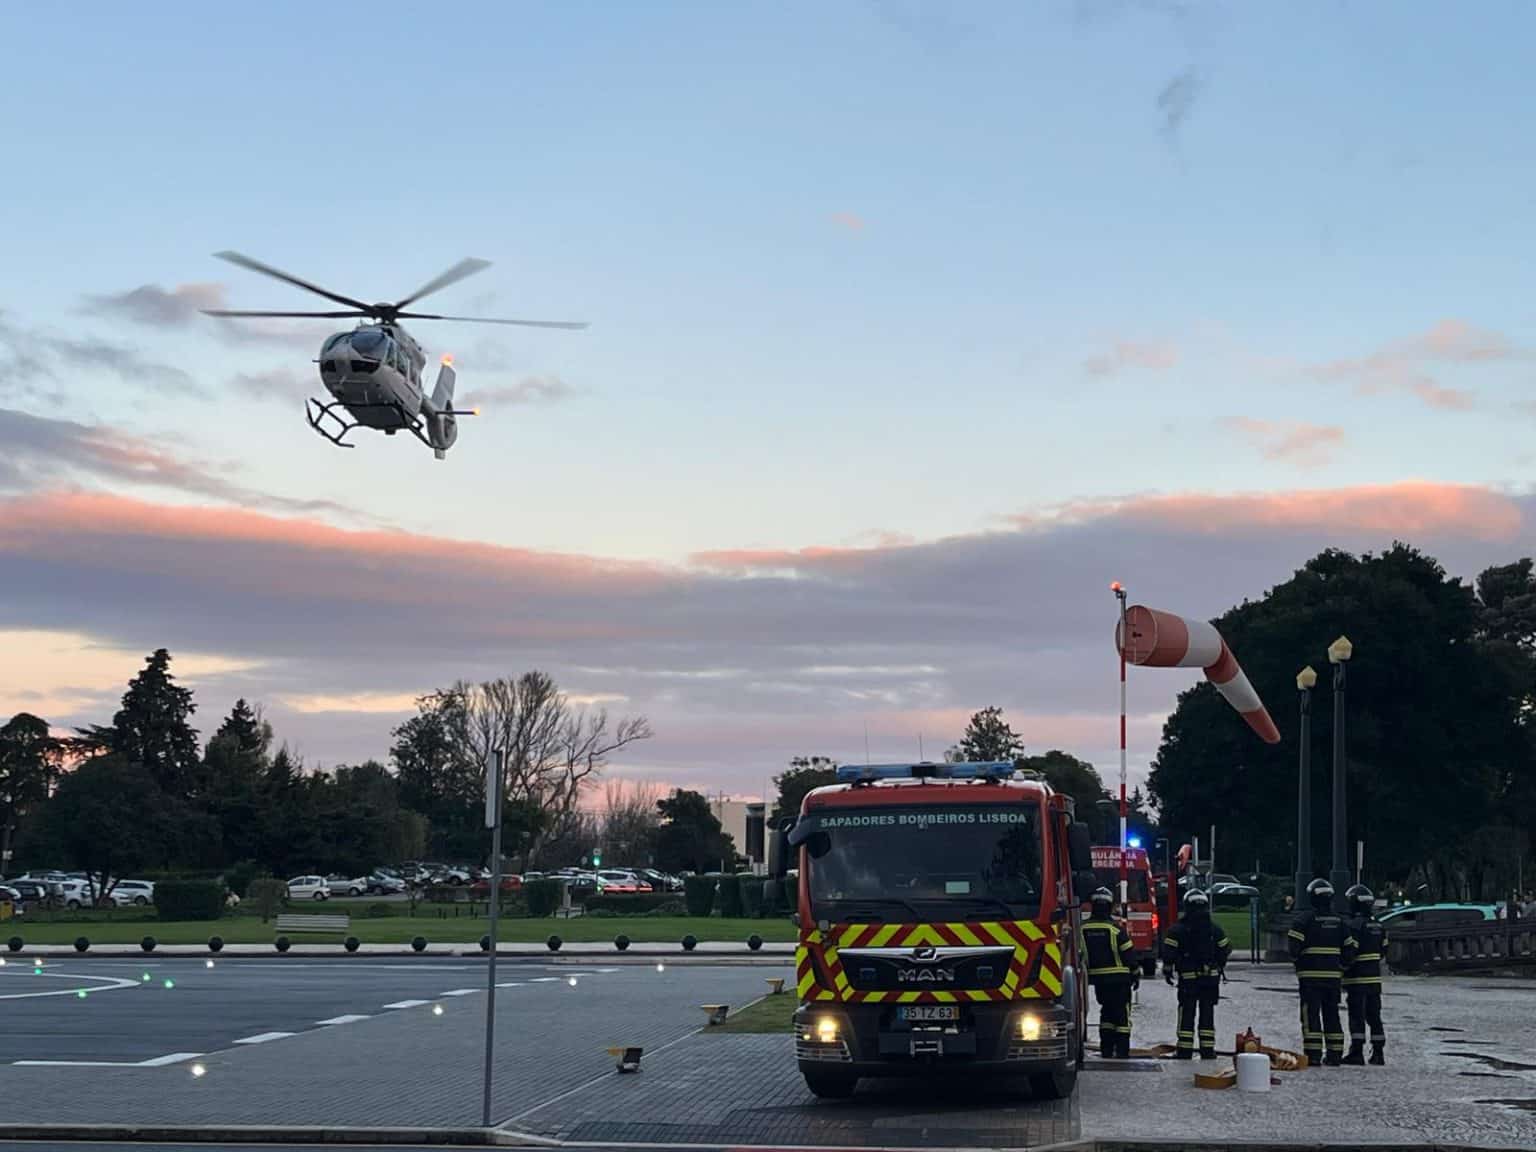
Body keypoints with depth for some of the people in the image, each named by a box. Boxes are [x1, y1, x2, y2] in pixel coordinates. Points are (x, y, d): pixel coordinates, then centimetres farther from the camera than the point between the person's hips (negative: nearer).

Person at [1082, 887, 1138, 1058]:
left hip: (1096, 978, 4)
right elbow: (1128, 953, -7)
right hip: (1118, 978, -4)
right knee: (1122, 1012, 3)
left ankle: (1106, 1048, 14)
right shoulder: (1115, 927, -12)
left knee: (1106, 1011, 18)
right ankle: (1122, 1050, -2)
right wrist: (1136, 974, 5)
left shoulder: (1082, 928, -1)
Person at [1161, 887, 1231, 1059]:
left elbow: (1169, 952, -10)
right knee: (1207, 1014, 8)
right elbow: (1225, 950, 11)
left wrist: (1167, 970, 5)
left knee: (1186, 1014, 2)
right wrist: (1219, 968, 25)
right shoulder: (1215, 928, 4)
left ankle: (1185, 1051, 0)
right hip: (1211, 977, 3)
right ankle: (1208, 1050, 8)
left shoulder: (1178, 929, -8)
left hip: (1188, 977, -3)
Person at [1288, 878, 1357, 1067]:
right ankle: (1334, 1054, 11)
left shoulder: (1306, 918, -8)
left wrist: (1297, 959, 6)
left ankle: (1313, 1054, -9)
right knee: (1332, 1014, 12)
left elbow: (1293, 945, -13)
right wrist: (1343, 965, 22)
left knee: (1311, 1014, -4)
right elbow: (1349, 947, 10)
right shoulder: (1338, 920, 10)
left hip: (1310, 974, -5)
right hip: (1333, 974, 5)